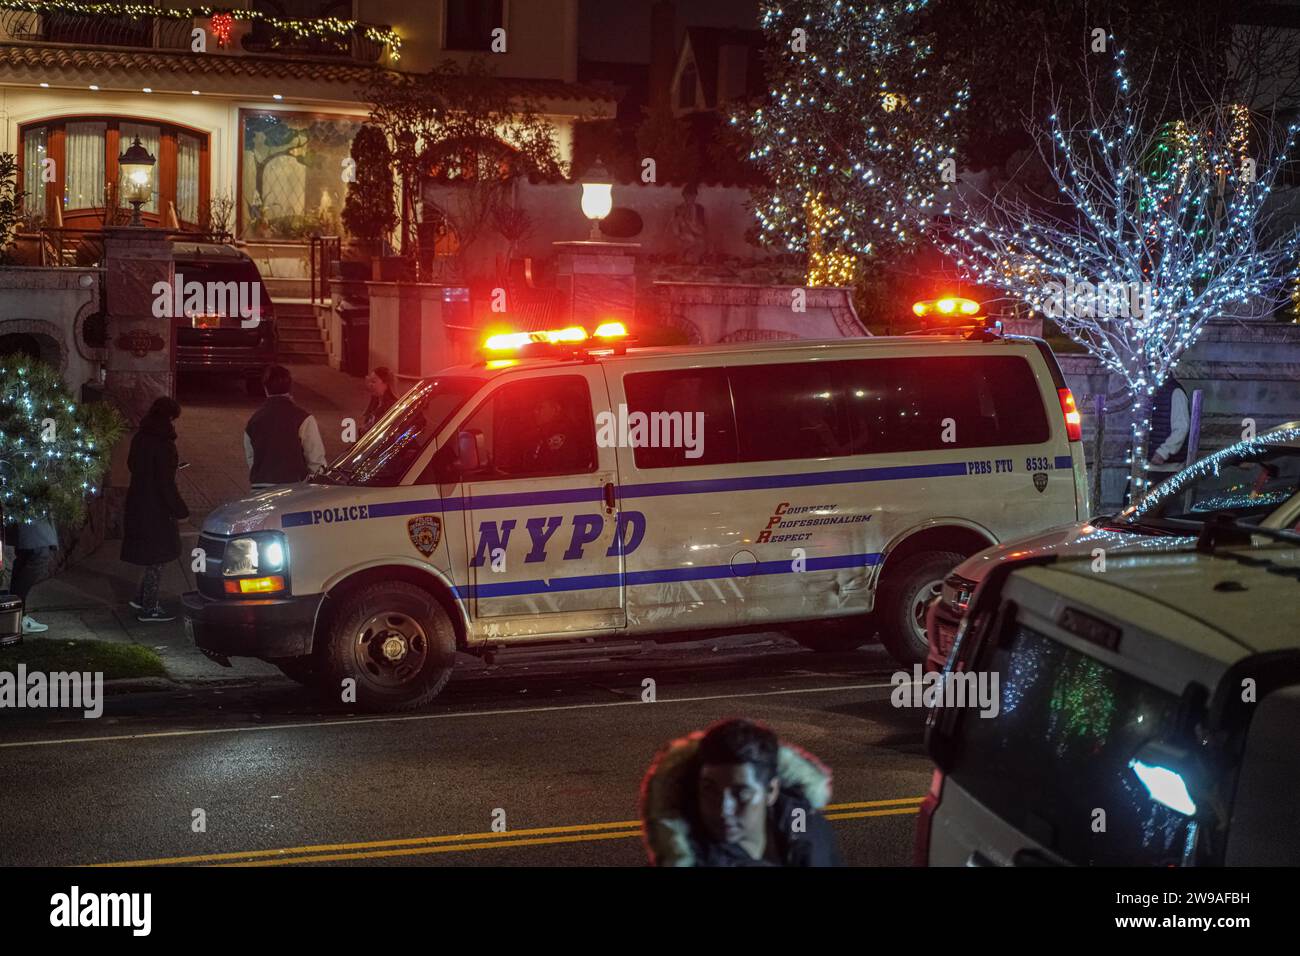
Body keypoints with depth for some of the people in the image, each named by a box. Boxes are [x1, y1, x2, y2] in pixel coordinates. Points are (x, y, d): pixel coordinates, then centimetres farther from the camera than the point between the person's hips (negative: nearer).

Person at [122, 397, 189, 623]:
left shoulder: (140, 439, 3)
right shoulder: (163, 445, -21)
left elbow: (132, 465, 17)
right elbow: (166, 483, -21)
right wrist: (180, 509, -13)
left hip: (137, 504, 8)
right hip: (156, 508, -8)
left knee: (151, 555, 21)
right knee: (157, 557, 2)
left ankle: (142, 598, 26)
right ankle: (149, 609, 6)